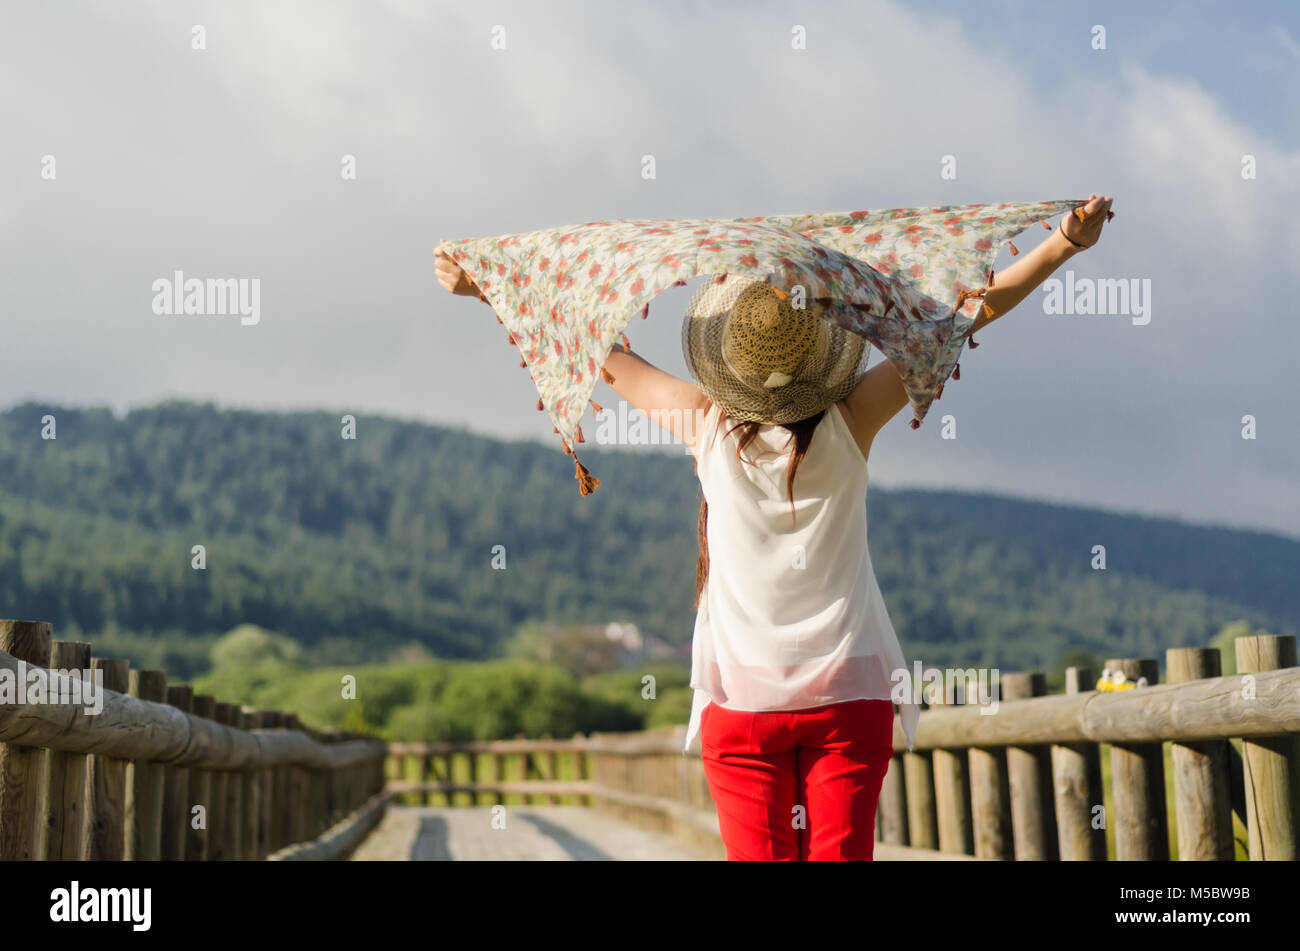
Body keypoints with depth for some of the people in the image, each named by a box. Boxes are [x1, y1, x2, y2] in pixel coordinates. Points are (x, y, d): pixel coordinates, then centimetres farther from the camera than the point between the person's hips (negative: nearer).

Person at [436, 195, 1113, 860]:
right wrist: (1065, 244, -2)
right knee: (840, 854, 0)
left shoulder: (706, 425, -6)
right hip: (848, 691, 0)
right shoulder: (849, 424, -7)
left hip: (740, 700, 0)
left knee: (760, 856, 0)